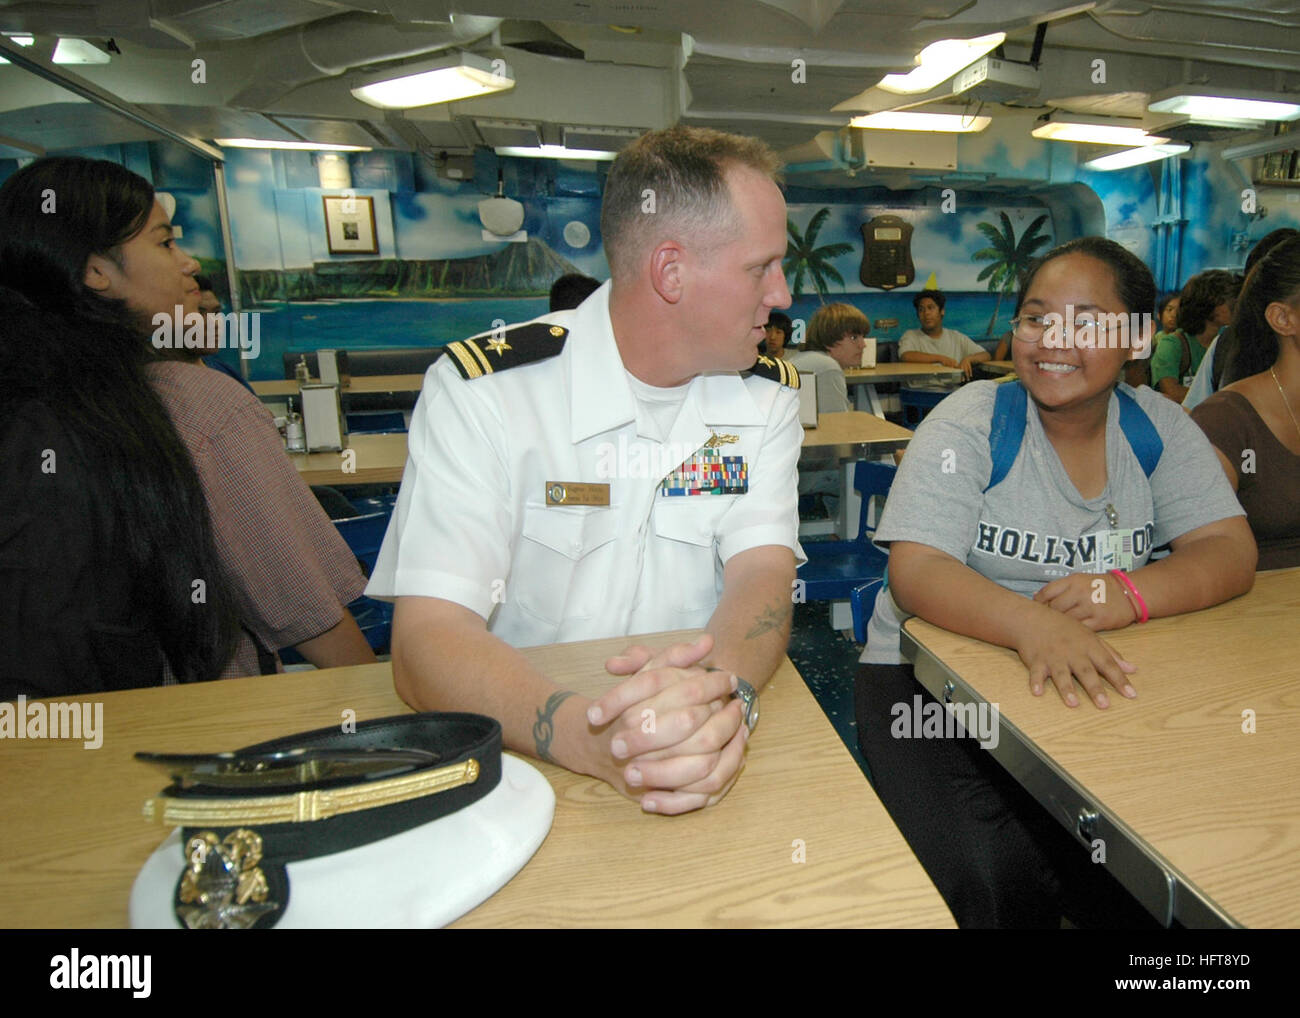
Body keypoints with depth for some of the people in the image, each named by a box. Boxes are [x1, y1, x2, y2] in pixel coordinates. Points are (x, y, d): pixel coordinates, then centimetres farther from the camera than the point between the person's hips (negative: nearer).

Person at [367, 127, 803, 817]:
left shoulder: (767, 393, 1)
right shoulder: (481, 388, -13)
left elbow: (763, 571, -9)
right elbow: (425, 636, -19)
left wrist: (722, 689, -31)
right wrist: (588, 736, -36)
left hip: (706, 762, 2)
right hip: (524, 761, -1)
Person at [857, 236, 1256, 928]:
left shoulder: (1156, 427, 3)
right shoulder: (972, 423, -9)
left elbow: (1231, 552, -2)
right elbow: (914, 571, -19)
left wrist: (1133, 593, -24)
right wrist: (1034, 624, -37)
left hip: (1099, 680, 4)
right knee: (995, 878, -23)